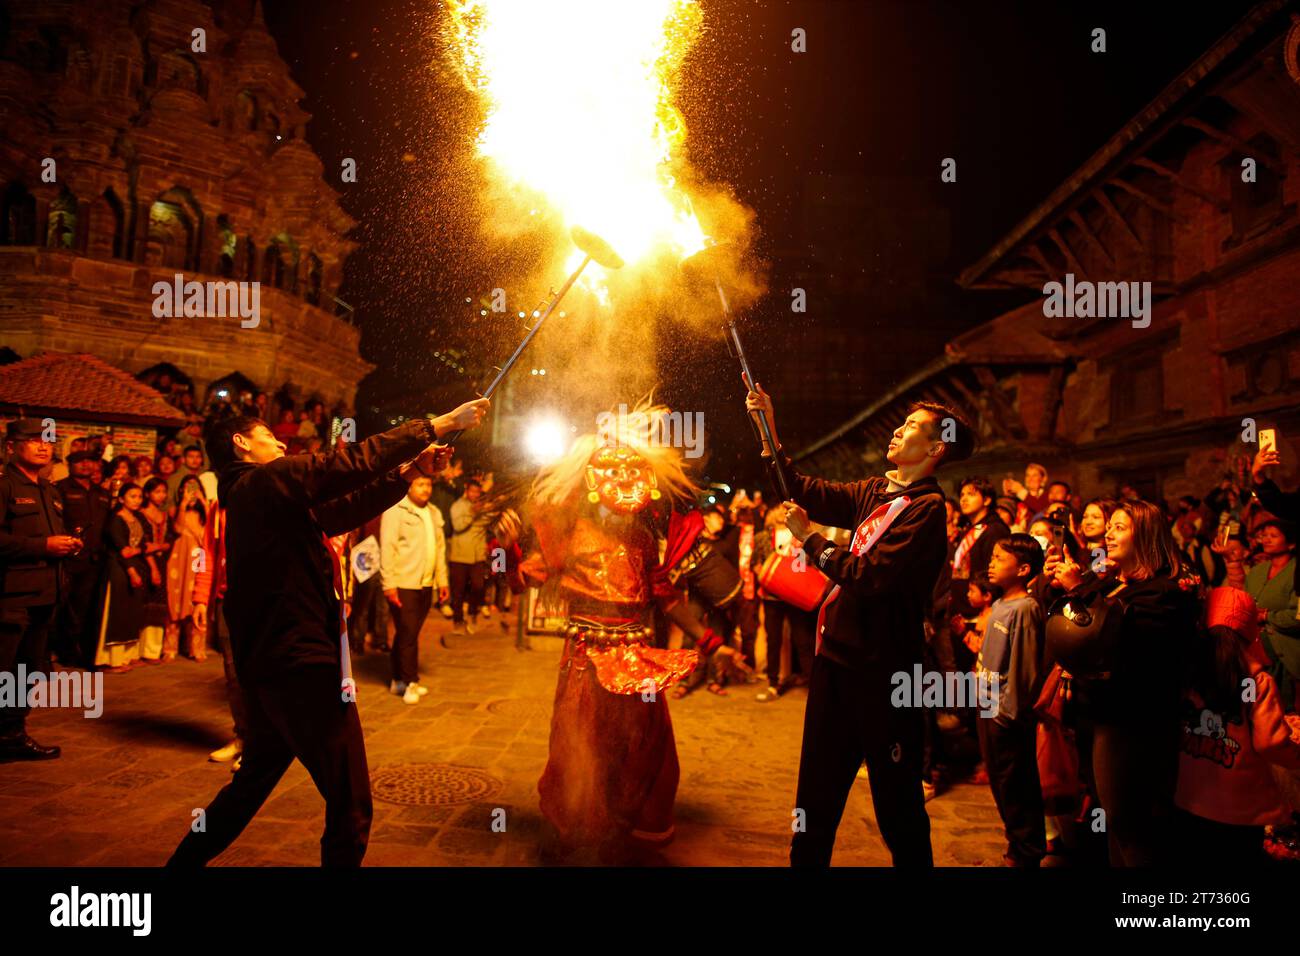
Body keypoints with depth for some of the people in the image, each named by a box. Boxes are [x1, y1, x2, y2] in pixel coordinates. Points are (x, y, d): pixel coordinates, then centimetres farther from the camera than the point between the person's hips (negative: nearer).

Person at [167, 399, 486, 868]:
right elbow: (354, 462, -15)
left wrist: (409, 473, 12)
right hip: (302, 665, -11)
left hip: (272, 666, 11)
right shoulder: (270, 480, -10)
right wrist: (440, 423, -8)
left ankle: (184, 861, 38)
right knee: (350, 807, -3)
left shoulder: (253, 495, 19)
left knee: (252, 782, 27)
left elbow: (343, 510, 16)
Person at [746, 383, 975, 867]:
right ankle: (806, 858, 33)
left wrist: (809, 538, -10)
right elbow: (809, 493, 12)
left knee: (897, 805, 6)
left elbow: (869, 575, -22)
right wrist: (770, 431, 8)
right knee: (818, 787, 19)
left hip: (881, 670, -8)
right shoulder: (876, 491, 9)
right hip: (838, 656, 8)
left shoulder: (927, 508, -15)